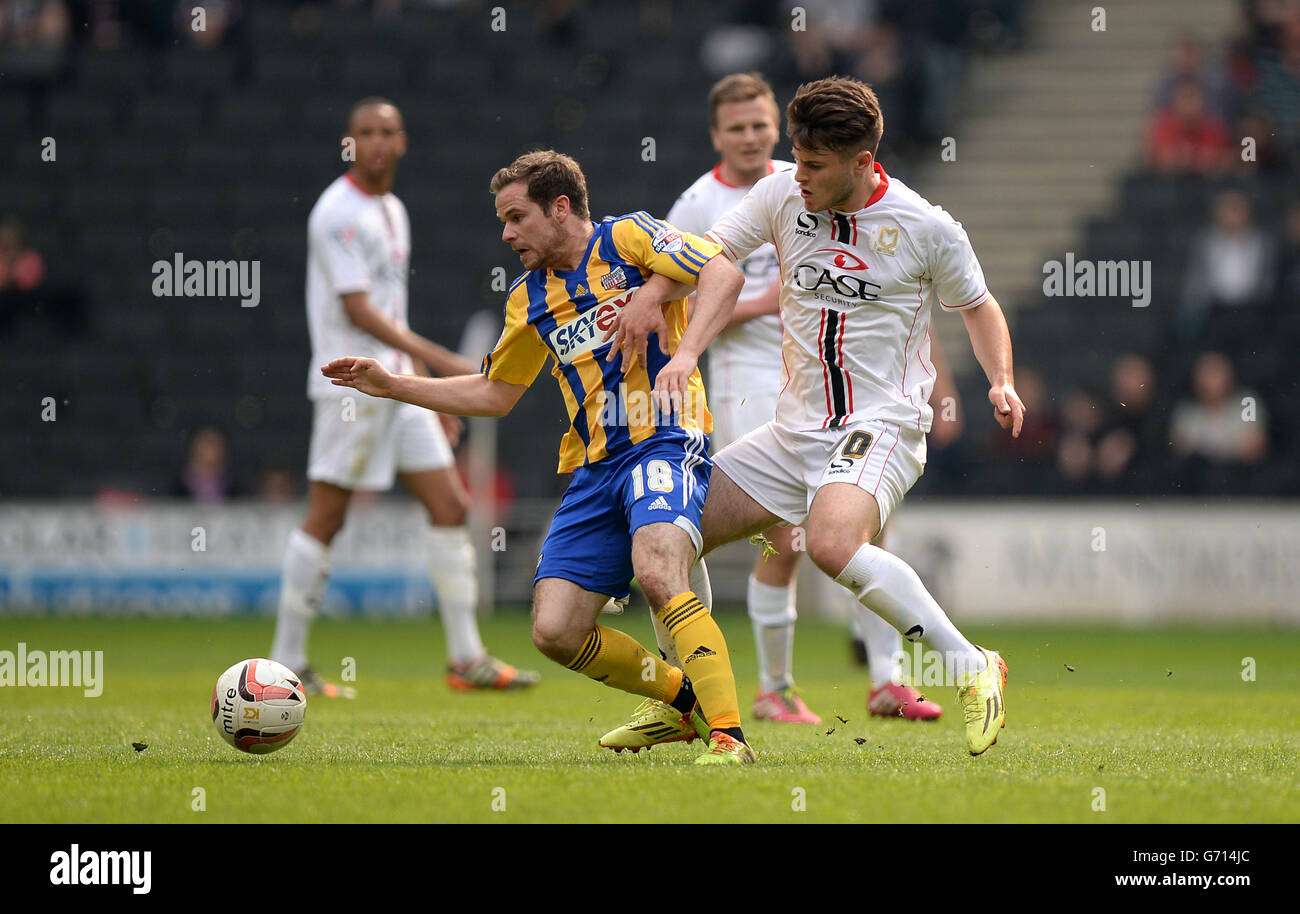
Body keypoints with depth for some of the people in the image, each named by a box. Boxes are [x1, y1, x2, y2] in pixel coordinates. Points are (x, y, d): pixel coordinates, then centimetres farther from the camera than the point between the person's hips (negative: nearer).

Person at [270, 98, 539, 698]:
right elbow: (358, 310, -18)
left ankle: (466, 659, 5)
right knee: (325, 519, -5)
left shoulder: (393, 211, 17)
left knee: (449, 505, 3)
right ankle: (287, 665, 1)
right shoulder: (338, 213, -11)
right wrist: (440, 360, -23)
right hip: (351, 388, -9)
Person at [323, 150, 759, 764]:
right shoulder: (529, 299, 19)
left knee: (657, 571, -34)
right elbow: (493, 394, 29)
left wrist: (686, 351, -26)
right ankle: (683, 702, 15)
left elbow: (723, 274, -11)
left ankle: (728, 735, -32)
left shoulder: (627, 238, 0)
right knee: (555, 632, -6)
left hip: (664, 440, -7)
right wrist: (390, 385, 24)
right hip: (592, 467, 7)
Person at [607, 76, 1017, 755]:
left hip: (881, 427, -6)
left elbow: (977, 306, 6)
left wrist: (1001, 383, -9)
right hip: (796, 430, 6)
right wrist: (651, 294, -10)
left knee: (832, 544, -35)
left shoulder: (927, 228, -9)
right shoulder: (782, 196, 1)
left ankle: (970, 668, -24)